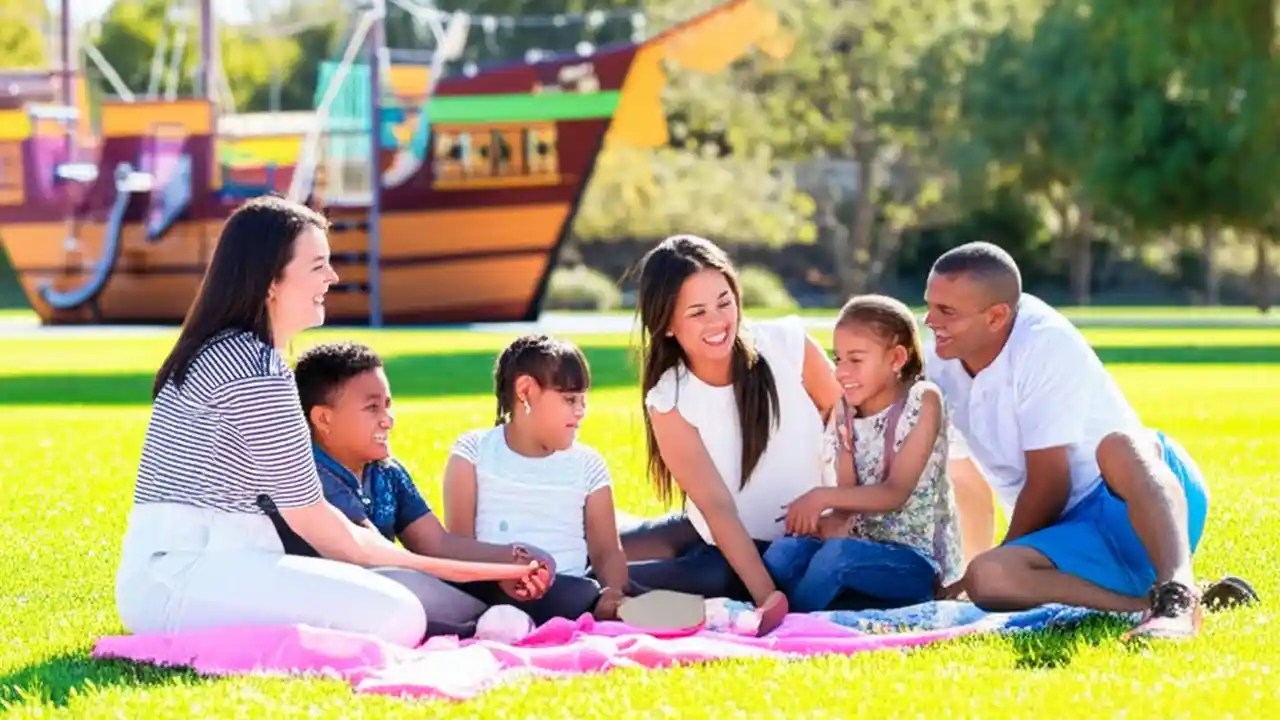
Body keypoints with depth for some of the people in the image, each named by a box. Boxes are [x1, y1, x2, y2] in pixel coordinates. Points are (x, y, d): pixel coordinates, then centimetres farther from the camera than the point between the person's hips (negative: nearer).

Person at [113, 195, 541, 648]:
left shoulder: (217, 353, 20)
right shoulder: (258, 370, -13)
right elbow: (309, 517, -7)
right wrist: (419, 564, 8)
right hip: (186, 575, -10)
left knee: (397, 604, 15)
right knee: (398, 617, -21)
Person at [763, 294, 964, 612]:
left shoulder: (923, 400, -9)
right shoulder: (844, 415, 8)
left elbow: (896, 492, -15)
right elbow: (848, 496, -1)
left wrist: (822, 497, -27)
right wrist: (833, 521, -25)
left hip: (917, 560, -5)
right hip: (863, 545, 5)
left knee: (837, 554, -33)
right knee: (782, 554, -22)